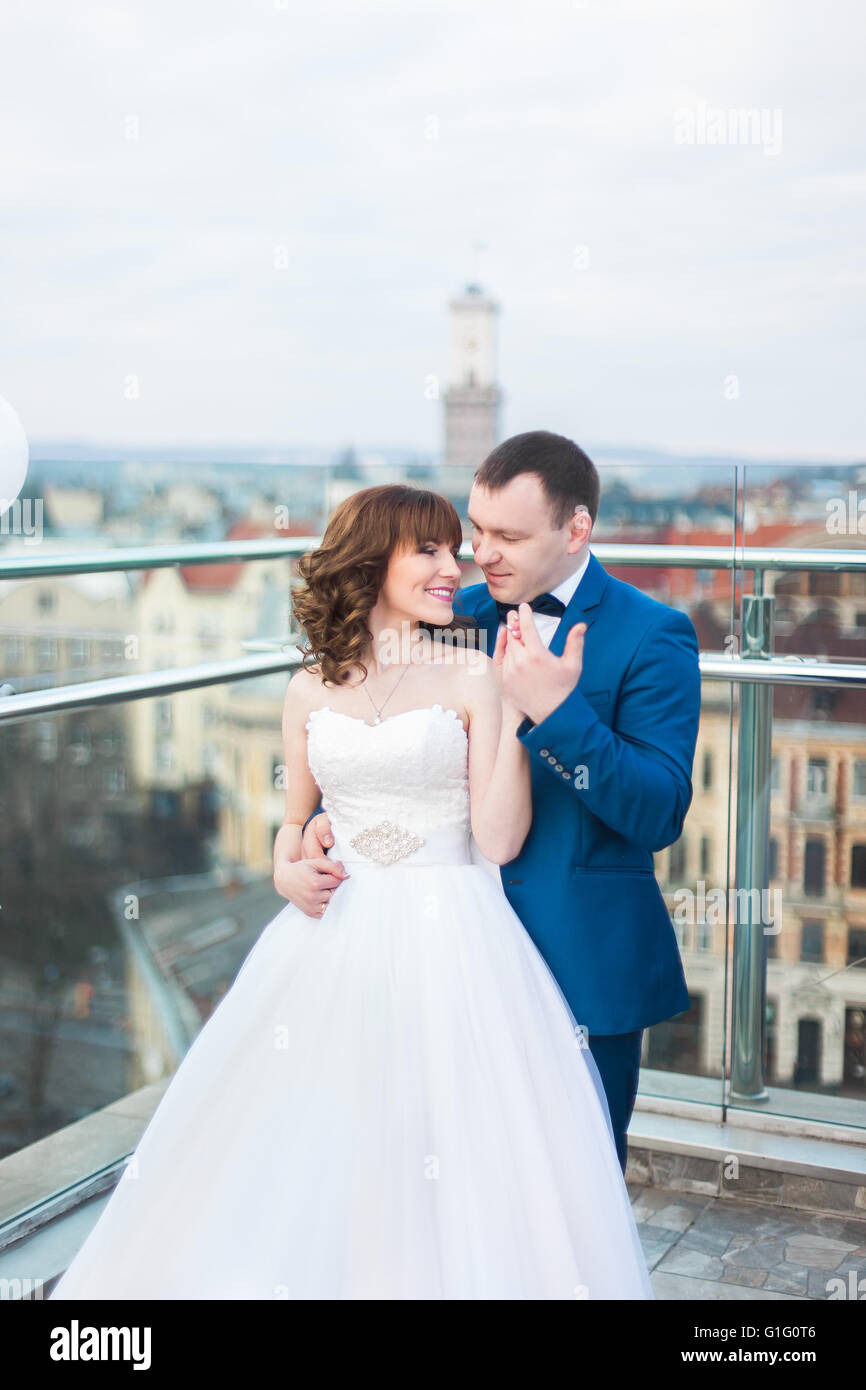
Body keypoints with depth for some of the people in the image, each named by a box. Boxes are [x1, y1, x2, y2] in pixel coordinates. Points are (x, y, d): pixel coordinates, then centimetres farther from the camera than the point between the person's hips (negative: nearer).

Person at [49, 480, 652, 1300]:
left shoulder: (472, 677, -1)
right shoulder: (311, 691, 8)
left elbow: (500, 839, -8)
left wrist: (511, 713, -14)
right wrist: (287, 869, -1)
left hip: (448, 943, -3)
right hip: (335, 939, 3)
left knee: (447, 1175, -4)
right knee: (308, 1163, 6)